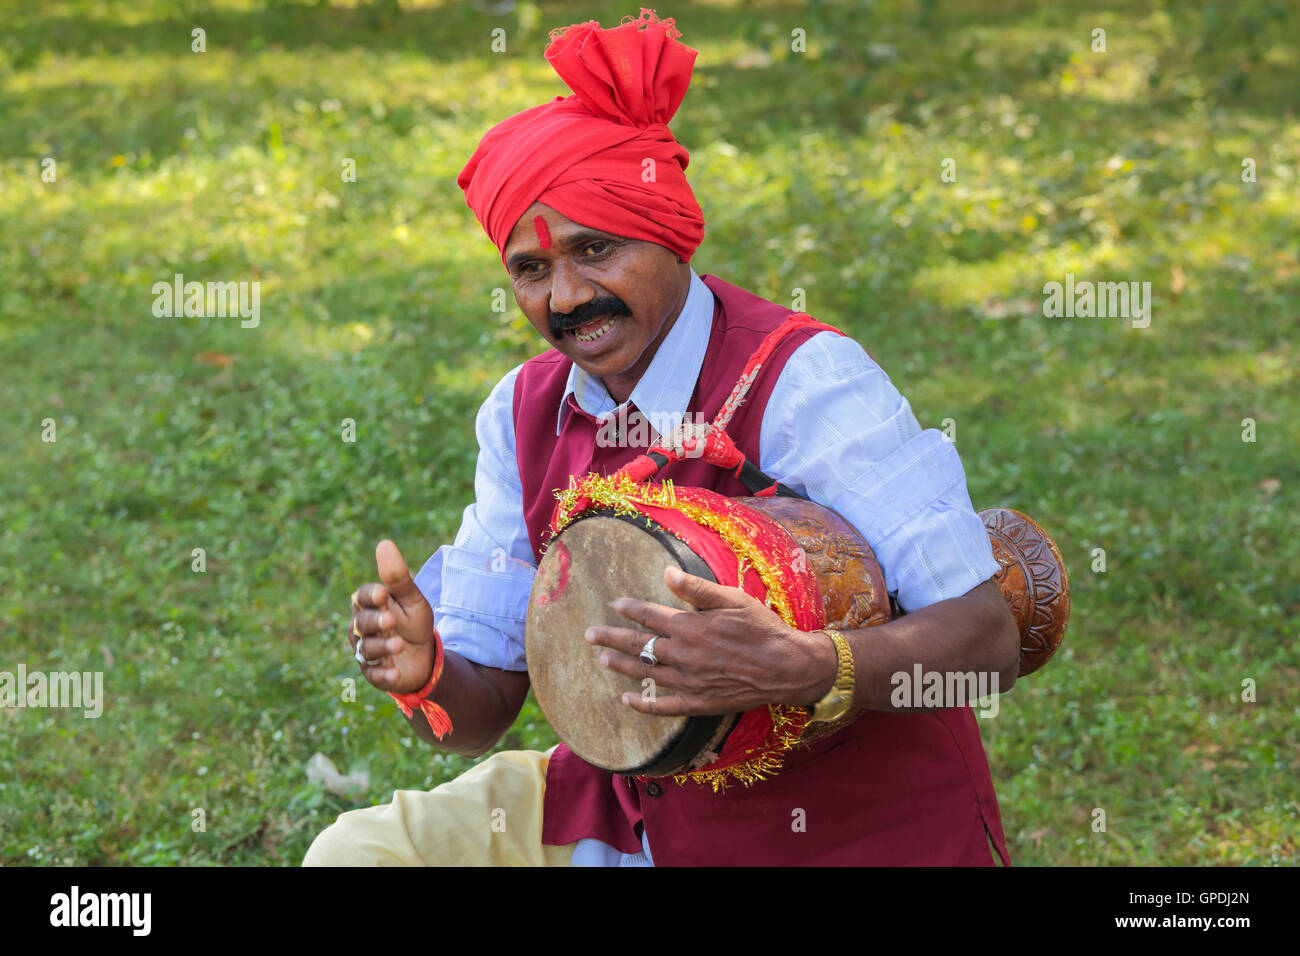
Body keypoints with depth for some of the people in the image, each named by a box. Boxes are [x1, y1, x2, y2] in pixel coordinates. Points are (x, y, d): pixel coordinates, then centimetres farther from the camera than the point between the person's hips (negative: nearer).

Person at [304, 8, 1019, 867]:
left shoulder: (804, 384, -21)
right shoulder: (524, 413, -1)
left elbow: (988, 640, -27)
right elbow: (486, 707, 1)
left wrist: (797, 670, -44)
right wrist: (425, 672, -22)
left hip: (845, 829, -6)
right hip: (633, 810, 6)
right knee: (354, 853, -1)